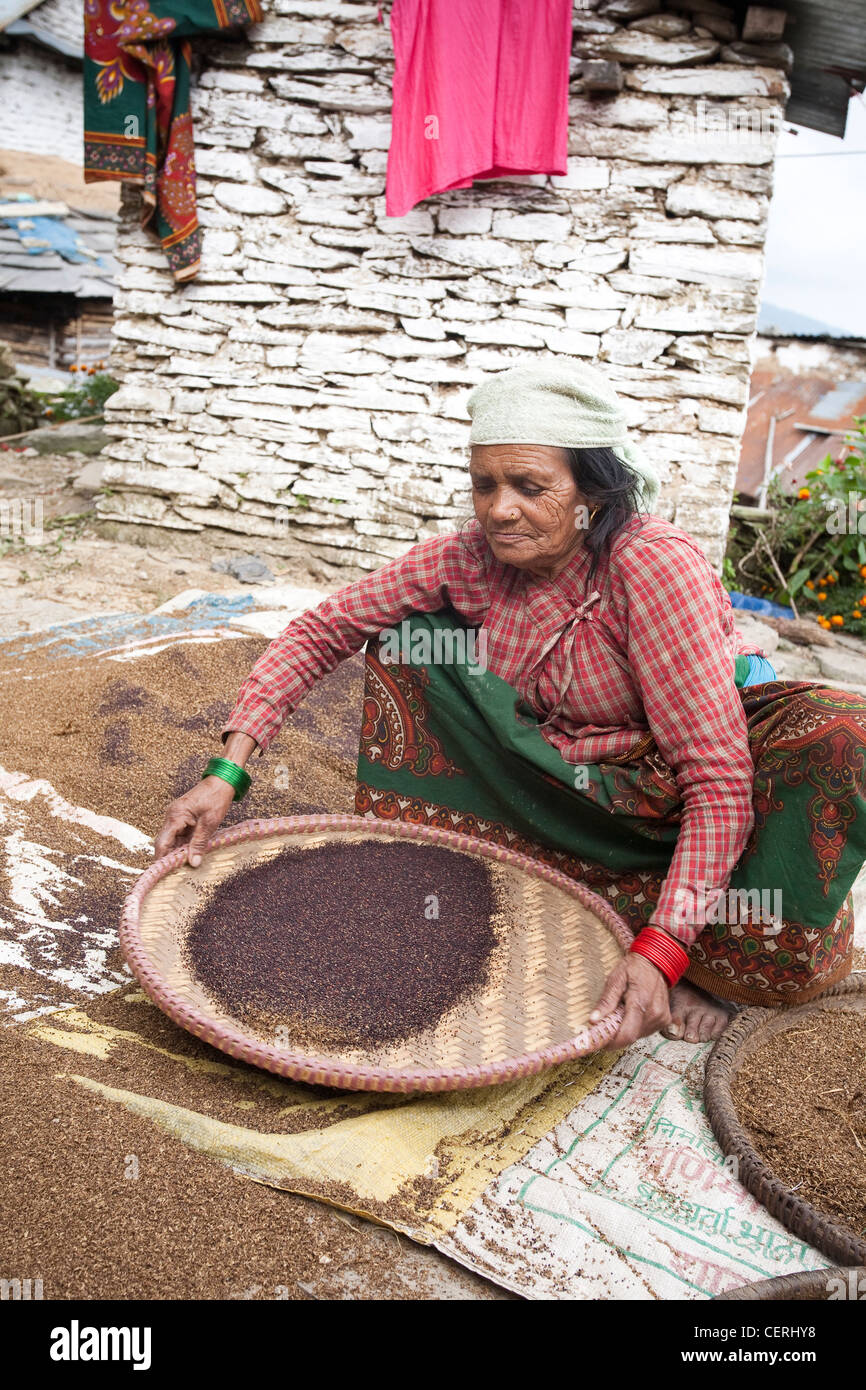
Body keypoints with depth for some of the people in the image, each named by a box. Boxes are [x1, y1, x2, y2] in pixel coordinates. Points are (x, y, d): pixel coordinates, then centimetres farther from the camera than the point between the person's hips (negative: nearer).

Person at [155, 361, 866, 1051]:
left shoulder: (656, 564, -29)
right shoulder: (469, 558, -14)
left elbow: (720, 776, -31)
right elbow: (321, 630, -7)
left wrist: (662, 950, -39)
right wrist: (227, 772, -17)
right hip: (565, 773, 4)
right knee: (405, 636, -9)